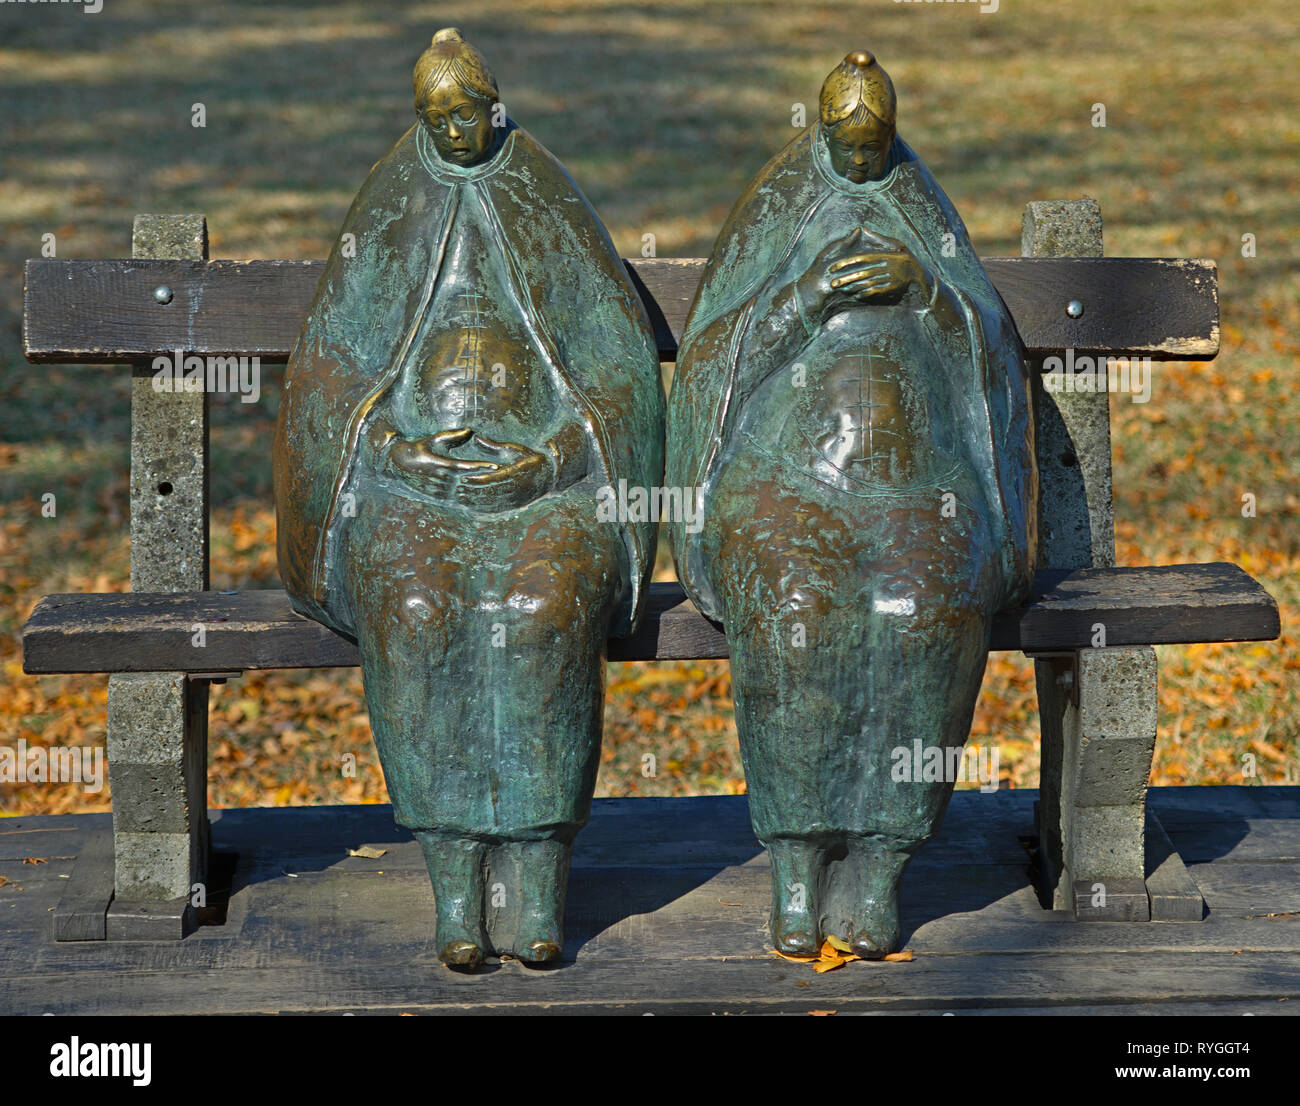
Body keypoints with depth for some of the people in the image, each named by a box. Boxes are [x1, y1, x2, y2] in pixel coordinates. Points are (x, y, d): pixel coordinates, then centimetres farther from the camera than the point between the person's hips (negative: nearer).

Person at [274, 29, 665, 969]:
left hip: (546, 491, -1)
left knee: (542, 613, -33)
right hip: (411, 494, 1)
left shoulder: (553, 217, 9)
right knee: (415, 616, -32)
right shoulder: (387, 222, 11)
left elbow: (622, 371, 5)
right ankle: (456, 890, -28)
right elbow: (328, 378, 10)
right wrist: (400, 446, -9)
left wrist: (541, 459, -10)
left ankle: (535, 881, -30)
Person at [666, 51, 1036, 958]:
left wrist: (929, 292, -8)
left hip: (918, 482, 1)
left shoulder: (926, 220, 19)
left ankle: (879, 863, -24)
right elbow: (715, 353, 5)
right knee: (791, 616, -32)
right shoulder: (774, 218, 16)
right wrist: (809, 295, -10)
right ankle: (795, 864, -24)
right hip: (787, 479, -1)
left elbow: (992, 353, 10)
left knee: (926, 612, -31)